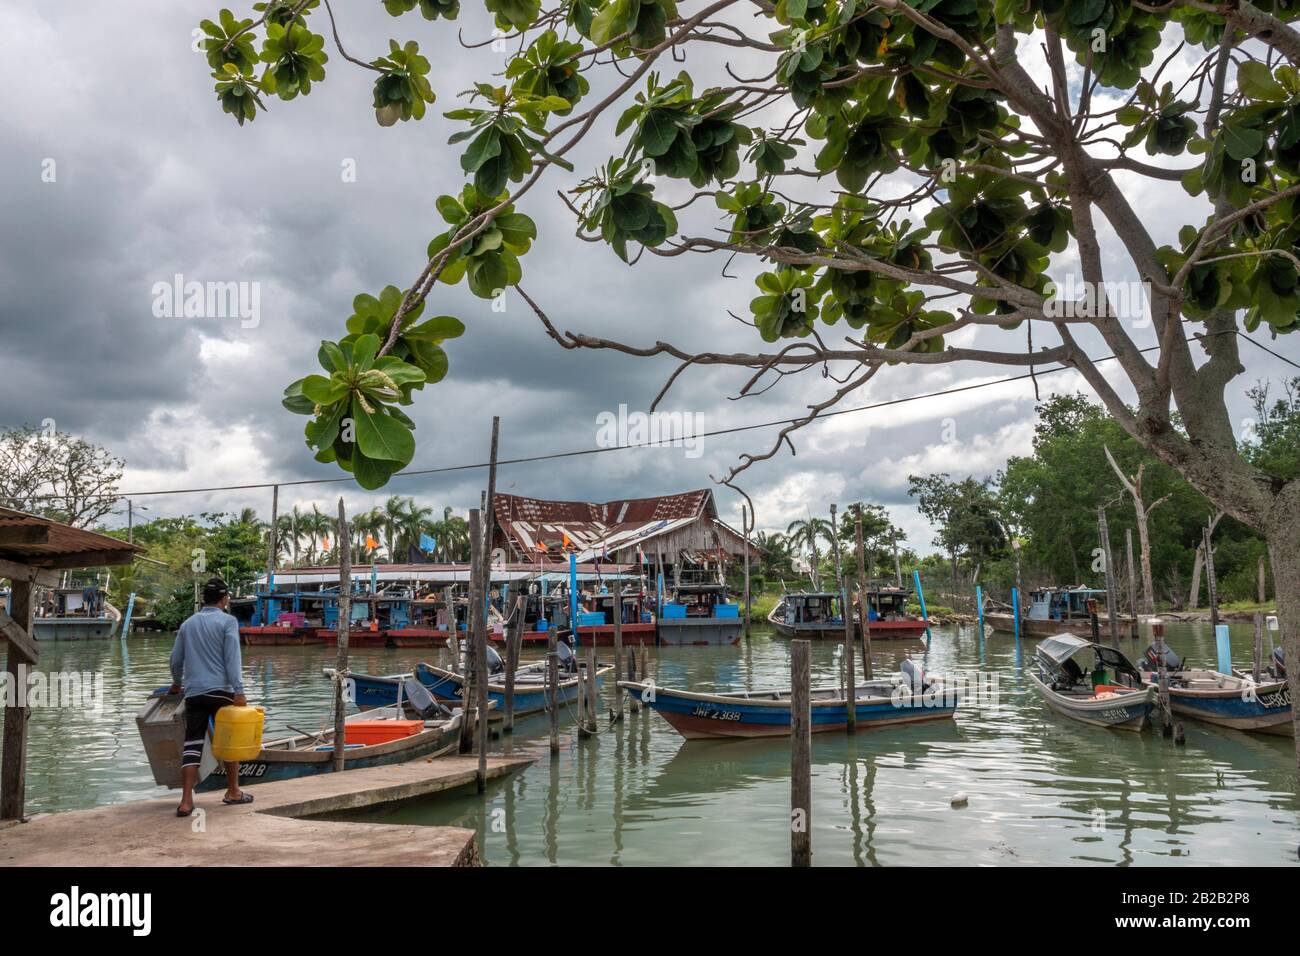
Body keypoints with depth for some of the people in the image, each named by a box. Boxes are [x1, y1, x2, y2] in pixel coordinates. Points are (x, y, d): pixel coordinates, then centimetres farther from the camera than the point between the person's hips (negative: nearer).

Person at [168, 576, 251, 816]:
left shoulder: (188, 623, 14)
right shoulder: (227, 621, -2)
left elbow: (176, 659, 21)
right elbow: (232, 658, -11)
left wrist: (177, 683, 39)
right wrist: (238, 691, -14)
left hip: (193, 692, 4)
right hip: (220, 690, -4)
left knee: (192, 744, 3)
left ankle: (186, 801, -4)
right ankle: (233, 792, 18)